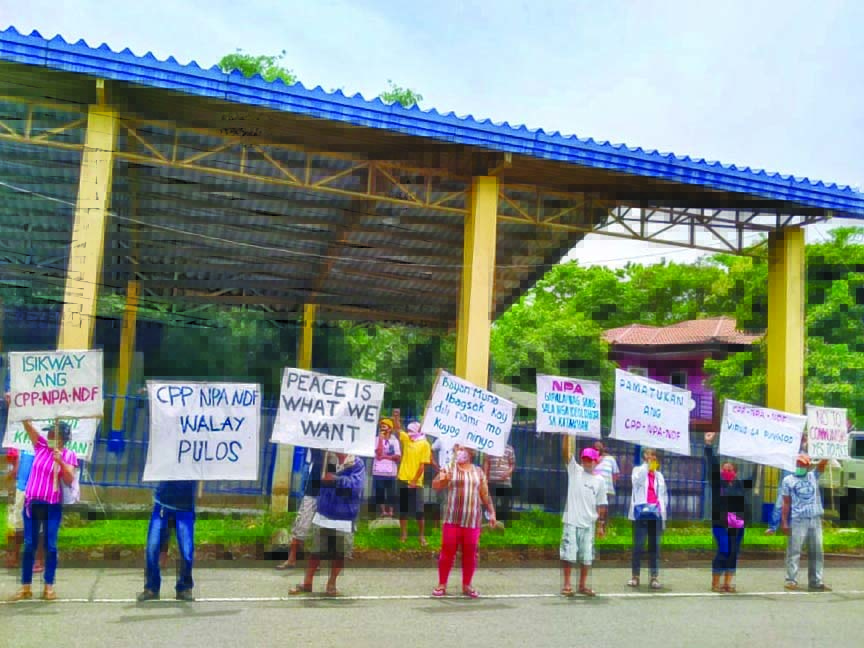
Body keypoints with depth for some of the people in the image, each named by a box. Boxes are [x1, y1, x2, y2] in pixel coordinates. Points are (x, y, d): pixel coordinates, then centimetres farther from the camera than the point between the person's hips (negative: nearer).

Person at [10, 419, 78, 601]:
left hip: (53, 505, -2)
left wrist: (61, 462, -22)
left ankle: (49, 586, 7)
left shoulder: (68, 455, -2)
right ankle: (25, 586, 10)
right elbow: (27, 424, -2)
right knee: (29, 545, 5)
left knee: (50, 546, 0)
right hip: (32, 502, 3)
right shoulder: (41, 445, 5)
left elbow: (69, 481, -10)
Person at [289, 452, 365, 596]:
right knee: (315, 552, 11)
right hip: (323, 516, 2)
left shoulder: (357, 463, -11)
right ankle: (307, 583, 24)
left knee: (339, 554, 11)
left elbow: (356, 485, -22)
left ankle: (331, 584, 28)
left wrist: (336, 479, -29)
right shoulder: (327, 459, -2)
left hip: (345, 520, -2)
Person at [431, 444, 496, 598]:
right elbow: (435, 486, -9)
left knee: (470, 553, 5)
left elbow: (485, 494, 14)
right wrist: (442, 479, -31)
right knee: (447, 551, 0)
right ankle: (442, 584, 9)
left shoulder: (478, 471, 10)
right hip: (452, 519, -2)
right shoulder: (449, 469, 3)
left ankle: (467, 585, 17)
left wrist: (491, 512, 8)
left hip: (472, 520, 2)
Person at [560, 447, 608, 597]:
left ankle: (582, 585, 19)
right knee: (568, 553, -3)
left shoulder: (600, 480, 8)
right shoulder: (574, 471, 3)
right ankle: (567, 584, 8)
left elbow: (601, 505, 10)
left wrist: (601, 525, 6)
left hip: (588, 524, 2)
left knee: (587, 556, 6)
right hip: (571, 521, -2)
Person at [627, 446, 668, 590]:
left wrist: (663, 510, 6)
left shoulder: (659, 475, 16)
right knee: (638, 545, -3)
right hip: (641, 512, -3)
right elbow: (637, 480, -16)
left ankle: (655, 577, 5)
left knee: (655, 546, 3)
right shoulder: (638, 470, 6)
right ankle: (635, 576, 3)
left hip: (656, 514, 3)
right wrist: (646, 464, -13)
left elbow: (664, 494, 18)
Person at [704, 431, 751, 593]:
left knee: (733, 553, 6)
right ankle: (715, 584, 0)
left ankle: (727, 583, 15)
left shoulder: (740, 485, 9)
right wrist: (708, 445, -13)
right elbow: (713, 465, -7)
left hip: (737, 525, 4)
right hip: (720, 523, -4)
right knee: (724, 551, -9)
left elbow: (746, 503, 6)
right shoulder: (717, 482, 0)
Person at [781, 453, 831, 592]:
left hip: (815, 519, 4)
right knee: (794, 551, -6)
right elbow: (786, 503, 2)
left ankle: (816, 582, 13)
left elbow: (823, 463, -1)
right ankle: (791, 580, -4)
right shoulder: (788, 480, 5)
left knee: (816, 552, 7)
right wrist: (784, 522, -4)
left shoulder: (814, 476, 14)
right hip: (797, 520, -4)